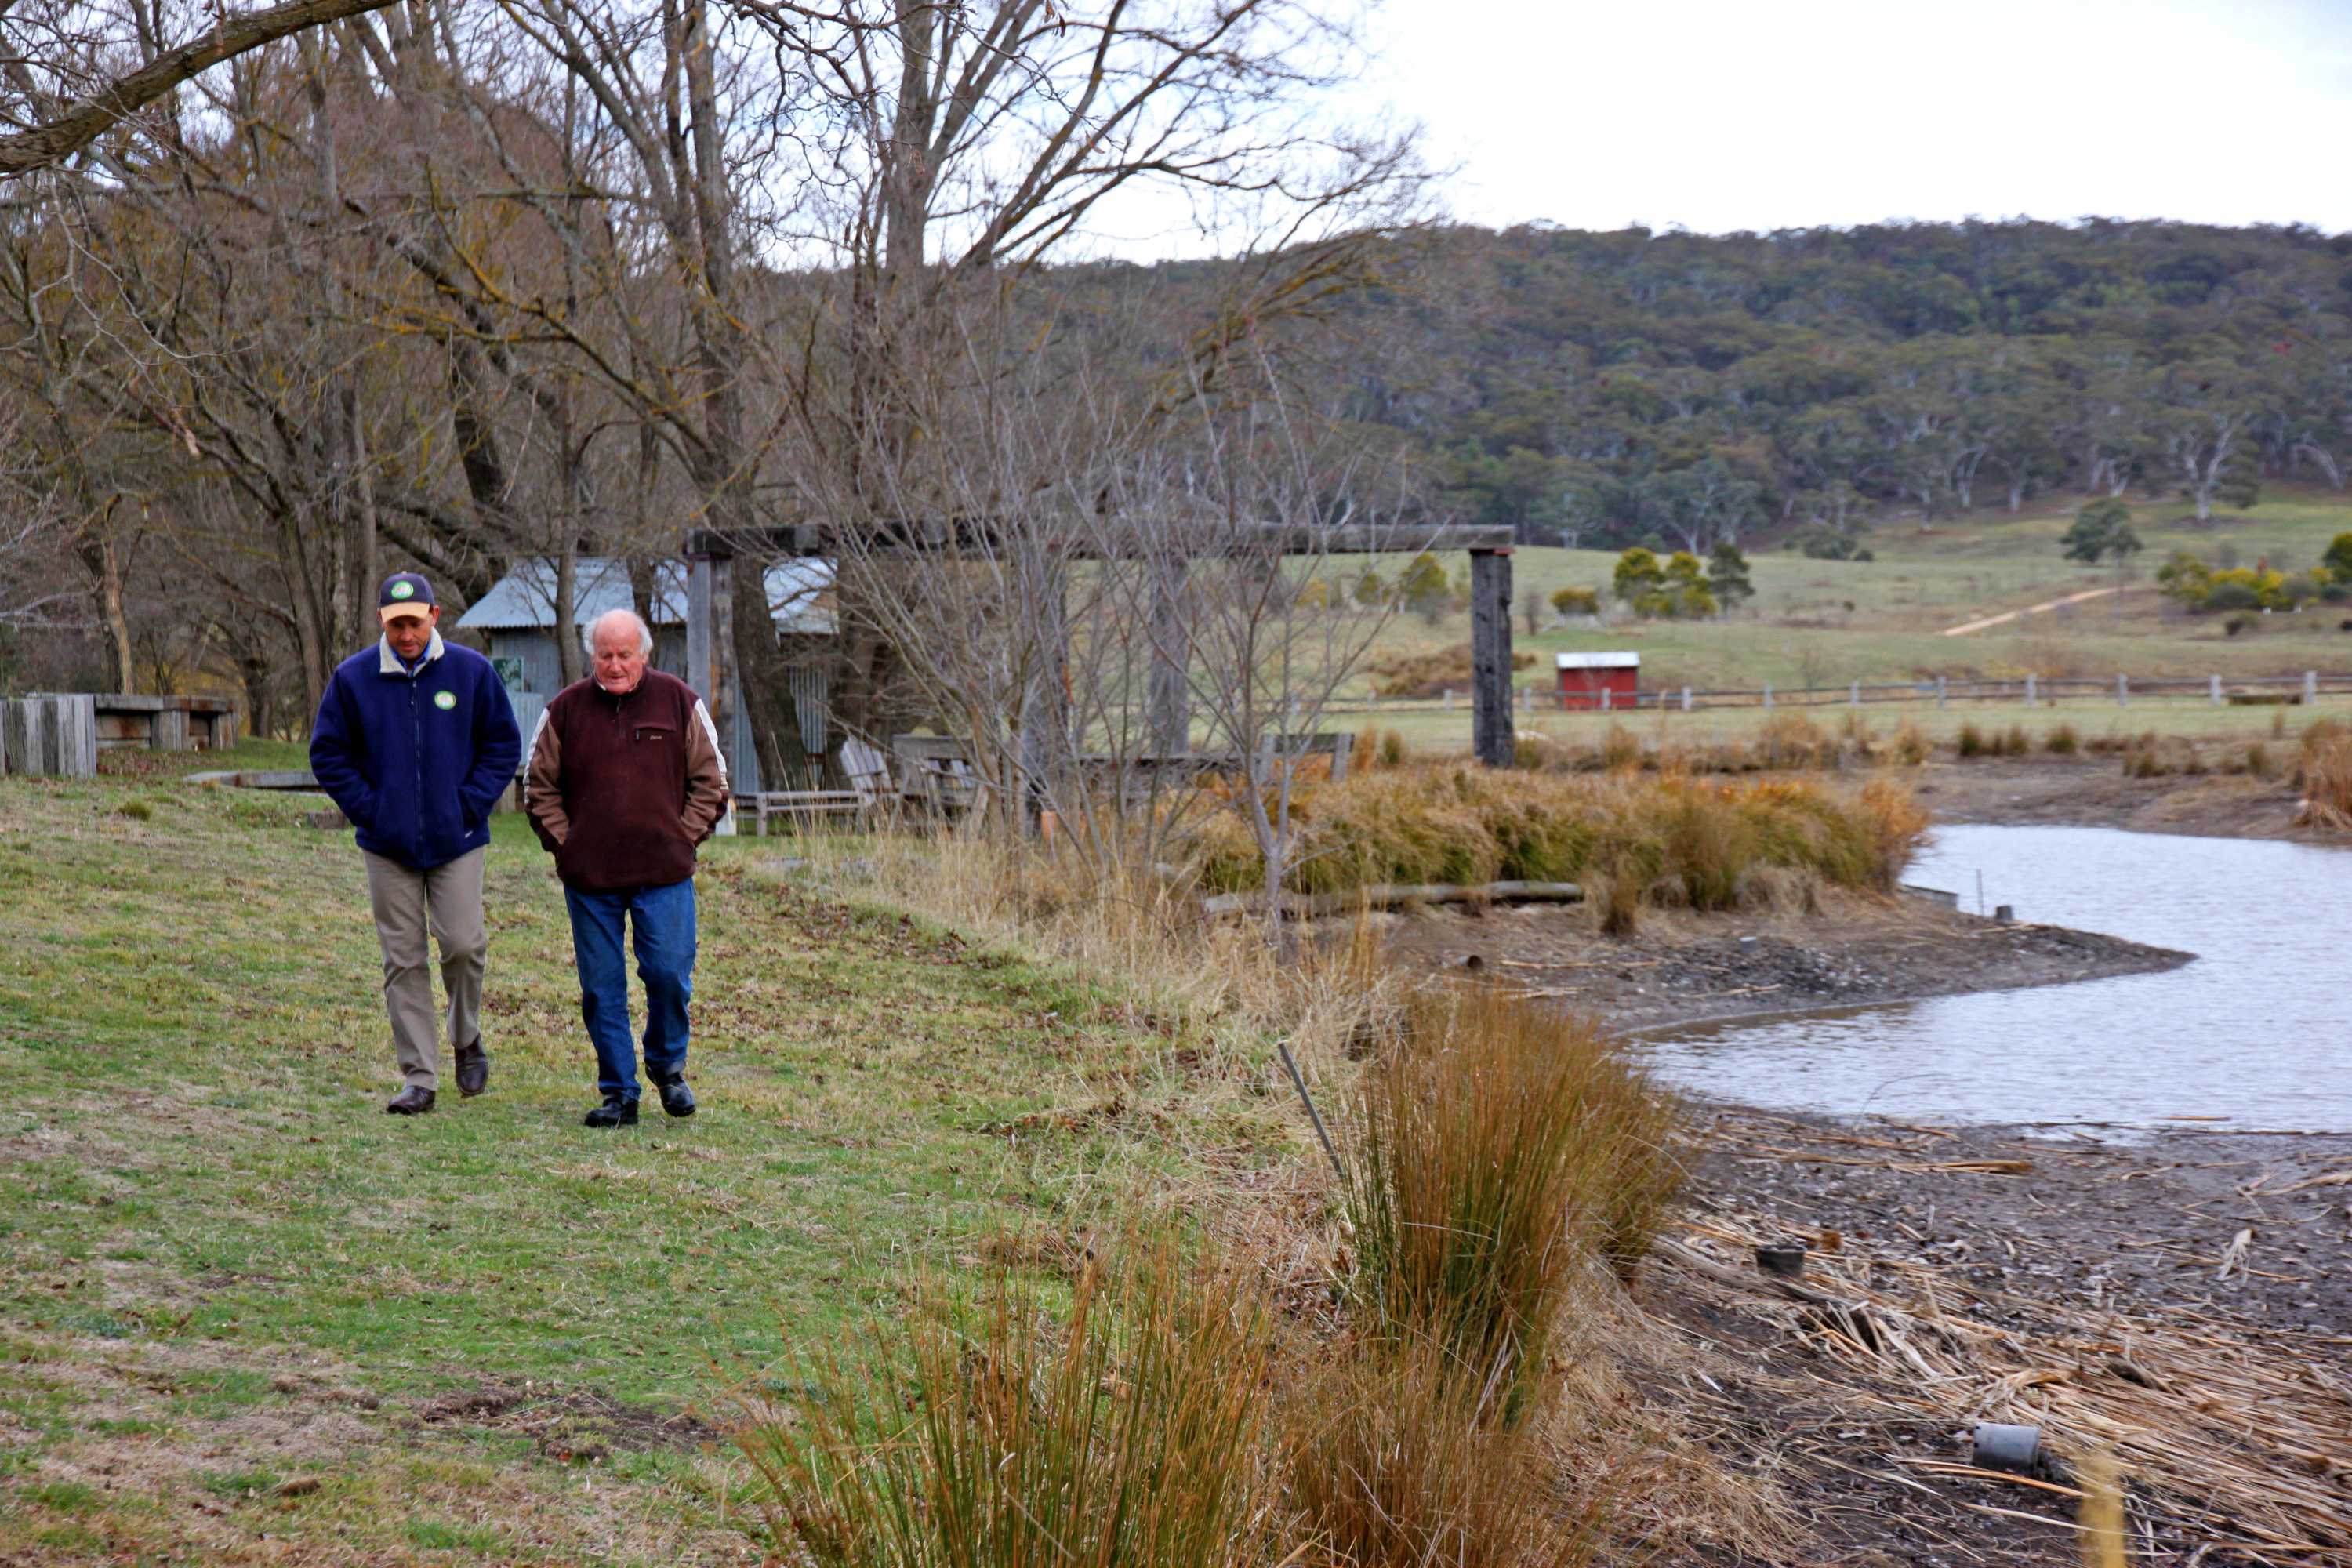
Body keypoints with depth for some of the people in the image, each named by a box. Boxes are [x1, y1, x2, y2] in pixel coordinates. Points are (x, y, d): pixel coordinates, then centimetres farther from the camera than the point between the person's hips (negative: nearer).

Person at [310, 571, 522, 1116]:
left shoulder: (472, 671, -1)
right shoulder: (353, 678, -1)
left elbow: (503, 744, 7)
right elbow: (328, 754, 6)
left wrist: (472, 803, -4)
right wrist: (367, 809, -4)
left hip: (457, 841, -1)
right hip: (388, 845, 1)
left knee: (463, 944, -8)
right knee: (403, 961, 2)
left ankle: (467, 1039, 21)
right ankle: (419, 1078, 7)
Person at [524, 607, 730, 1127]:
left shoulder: (679, 703, 3)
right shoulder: (565, 710, 4)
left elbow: (710, 781, 9)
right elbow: (539, 788, 12)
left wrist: (683, 839, 1)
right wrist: (565, 845, 2)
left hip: (664, 874, -1)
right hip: (588, 879, 1)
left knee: (669, 974, -4)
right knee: (601, 989, 3)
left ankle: (667, 1065, 23)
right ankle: (619, 1093, 14)